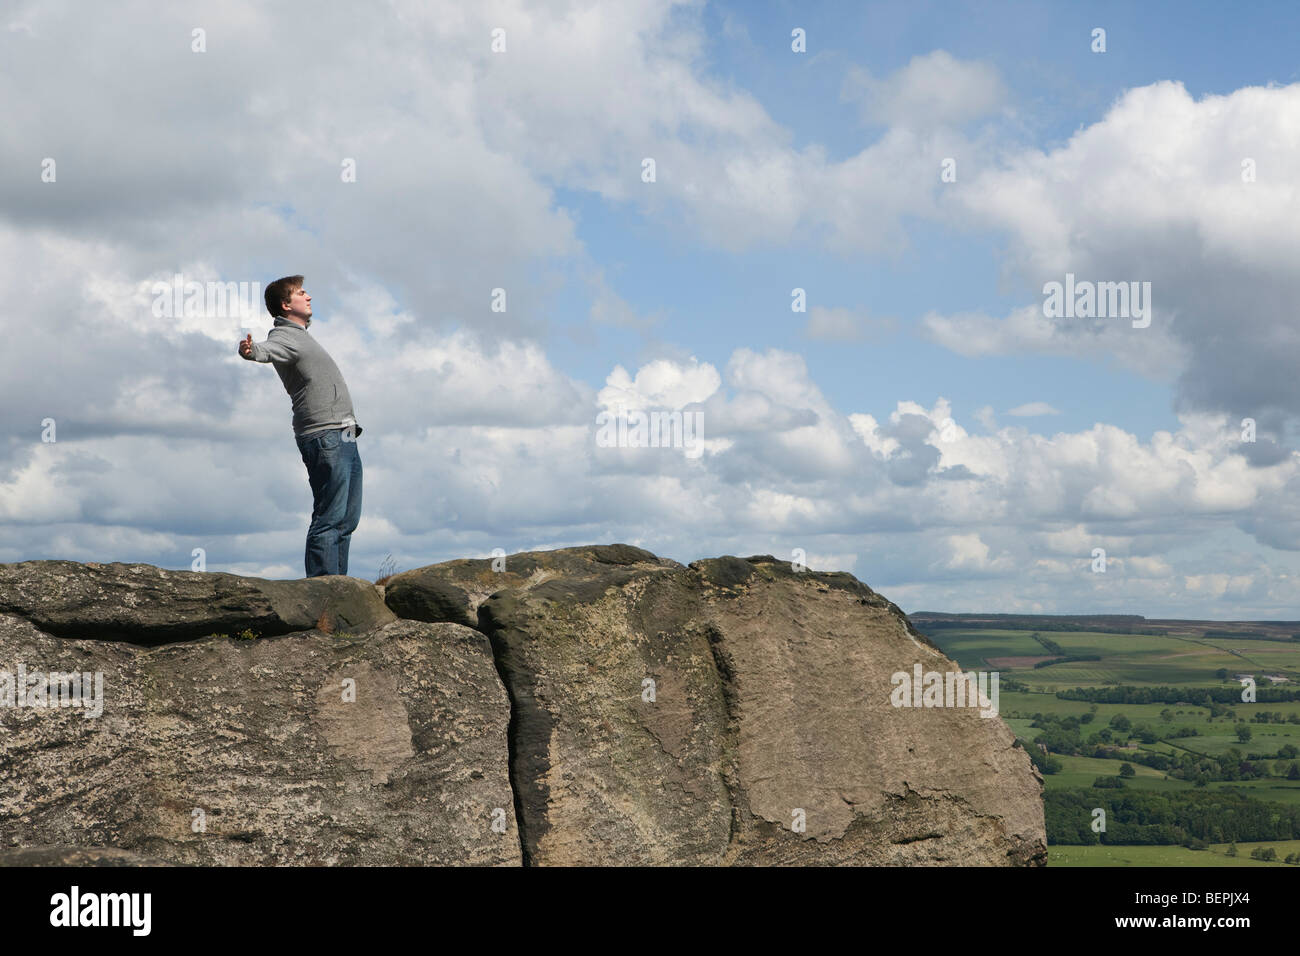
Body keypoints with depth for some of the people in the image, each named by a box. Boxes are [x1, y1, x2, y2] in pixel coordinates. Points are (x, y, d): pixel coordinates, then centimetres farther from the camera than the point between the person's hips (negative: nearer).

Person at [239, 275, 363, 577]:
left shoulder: (300, 335, 21)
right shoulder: (284, 336, -9)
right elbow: (267, 349, -33)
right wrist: (250, 350, -55)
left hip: (343, 436, 10)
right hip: (326, 437, -10)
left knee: (347, 519, 11)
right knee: (330, 518, -14)